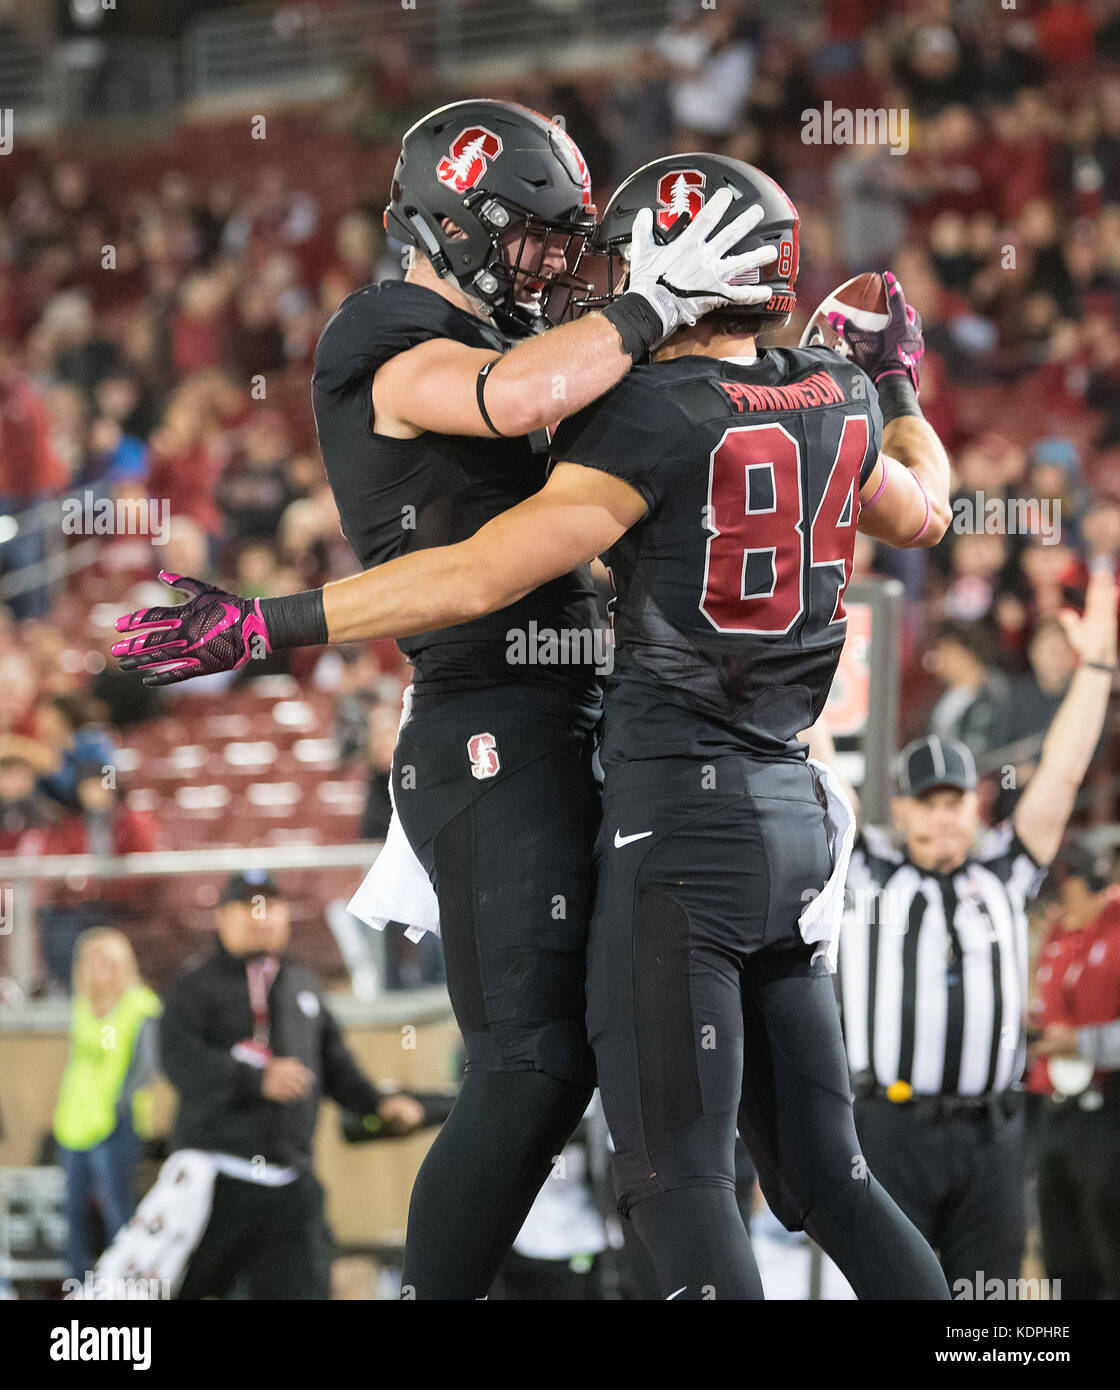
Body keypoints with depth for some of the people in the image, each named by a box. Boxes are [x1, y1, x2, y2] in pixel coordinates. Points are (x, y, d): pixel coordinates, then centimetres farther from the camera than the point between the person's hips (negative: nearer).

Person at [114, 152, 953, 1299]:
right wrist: (899, 386, 47)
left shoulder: (657, 416, -12)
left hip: (677, 813, -7)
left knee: (680, 1181, -8)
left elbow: (479, 576, -18)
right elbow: (922, 515, 29)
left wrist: (258, 624, -15)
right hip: (790, 813, 7)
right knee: (821, 1172, 12)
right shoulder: (835, 401, 8)